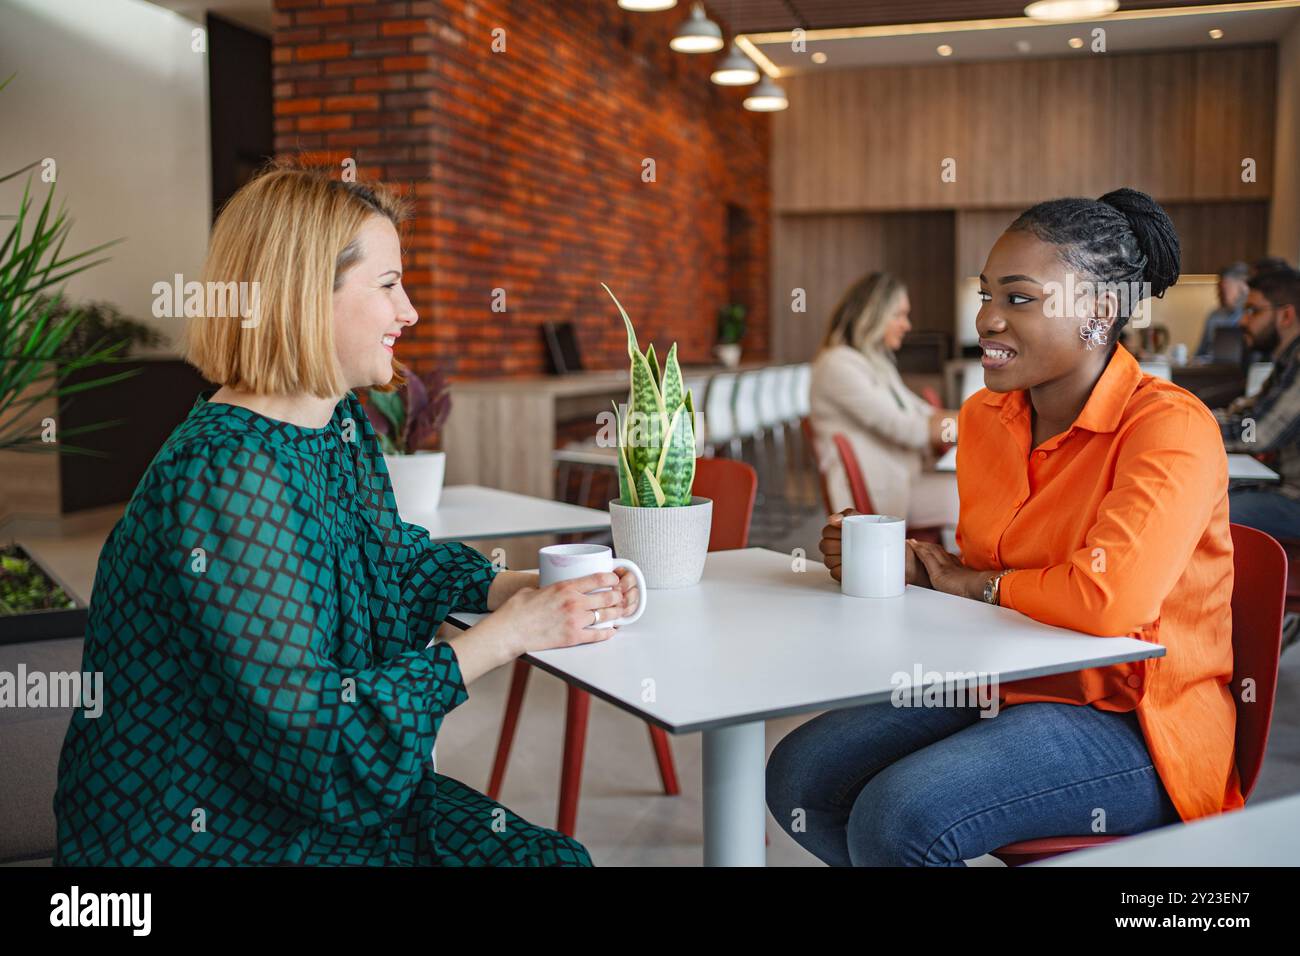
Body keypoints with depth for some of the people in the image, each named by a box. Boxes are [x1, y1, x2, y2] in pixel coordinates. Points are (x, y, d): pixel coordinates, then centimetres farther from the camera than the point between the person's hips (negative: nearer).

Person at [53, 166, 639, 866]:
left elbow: (398, 559, 16)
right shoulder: (227, 474, -27)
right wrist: (506, 633, -23)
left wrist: (528, 591, -1)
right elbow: (314, 739, -27)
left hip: (308, 792, 8)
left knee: (553, 855, -2)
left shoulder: (343, 424, 1)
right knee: (545, 855, -11)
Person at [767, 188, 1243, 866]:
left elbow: (1109, 600, -30)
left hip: (1132, 727, -7)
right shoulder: (983, 416, 6)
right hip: (1001, 689, 8)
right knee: (799, 773, -5)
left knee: (899, 814, -27)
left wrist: (971, 583, -13)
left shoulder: (1171, 428, -17)